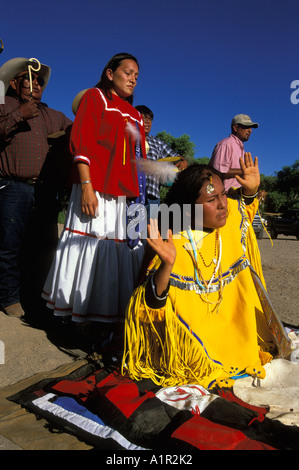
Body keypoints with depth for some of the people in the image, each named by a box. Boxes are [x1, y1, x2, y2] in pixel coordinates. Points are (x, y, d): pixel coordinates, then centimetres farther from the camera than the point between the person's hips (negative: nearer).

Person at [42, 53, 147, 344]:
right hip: (96, 191, -6)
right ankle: (84, 318, 9)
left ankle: (110, 319, 17)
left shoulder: (135, 115, 24)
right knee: (92, 250, -5)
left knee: (122, 252, 6)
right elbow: (81, 142, -7)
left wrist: (139, 193, 13)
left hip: (127, 195, 7)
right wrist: (86, 186, -18)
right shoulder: (95, 96, 5)